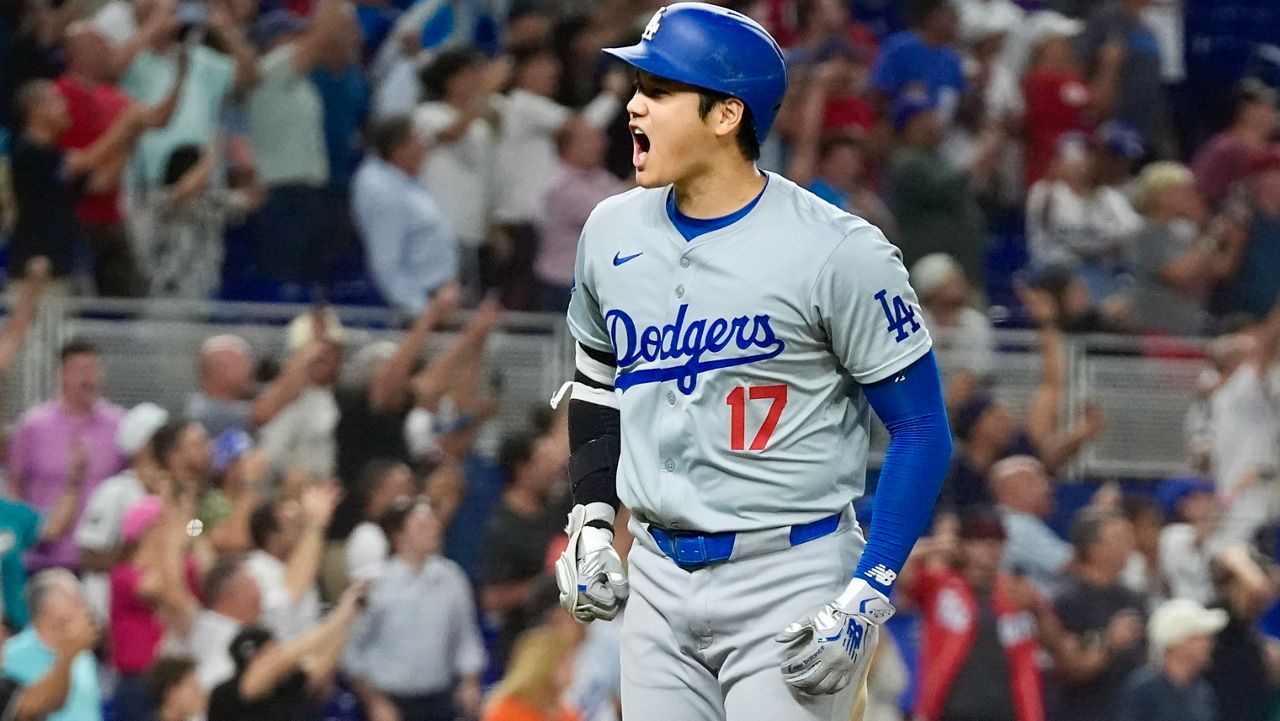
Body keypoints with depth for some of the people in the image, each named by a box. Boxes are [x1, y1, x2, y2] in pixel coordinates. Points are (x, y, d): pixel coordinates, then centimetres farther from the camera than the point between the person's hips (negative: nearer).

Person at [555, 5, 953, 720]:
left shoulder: (837, 252, -13)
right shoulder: (614, 231, 5)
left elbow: (922, 429, -10)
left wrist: (866, 602, -17)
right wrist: (591, 525, 10)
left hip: (791, 580, -6)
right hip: (659, 577, 6)